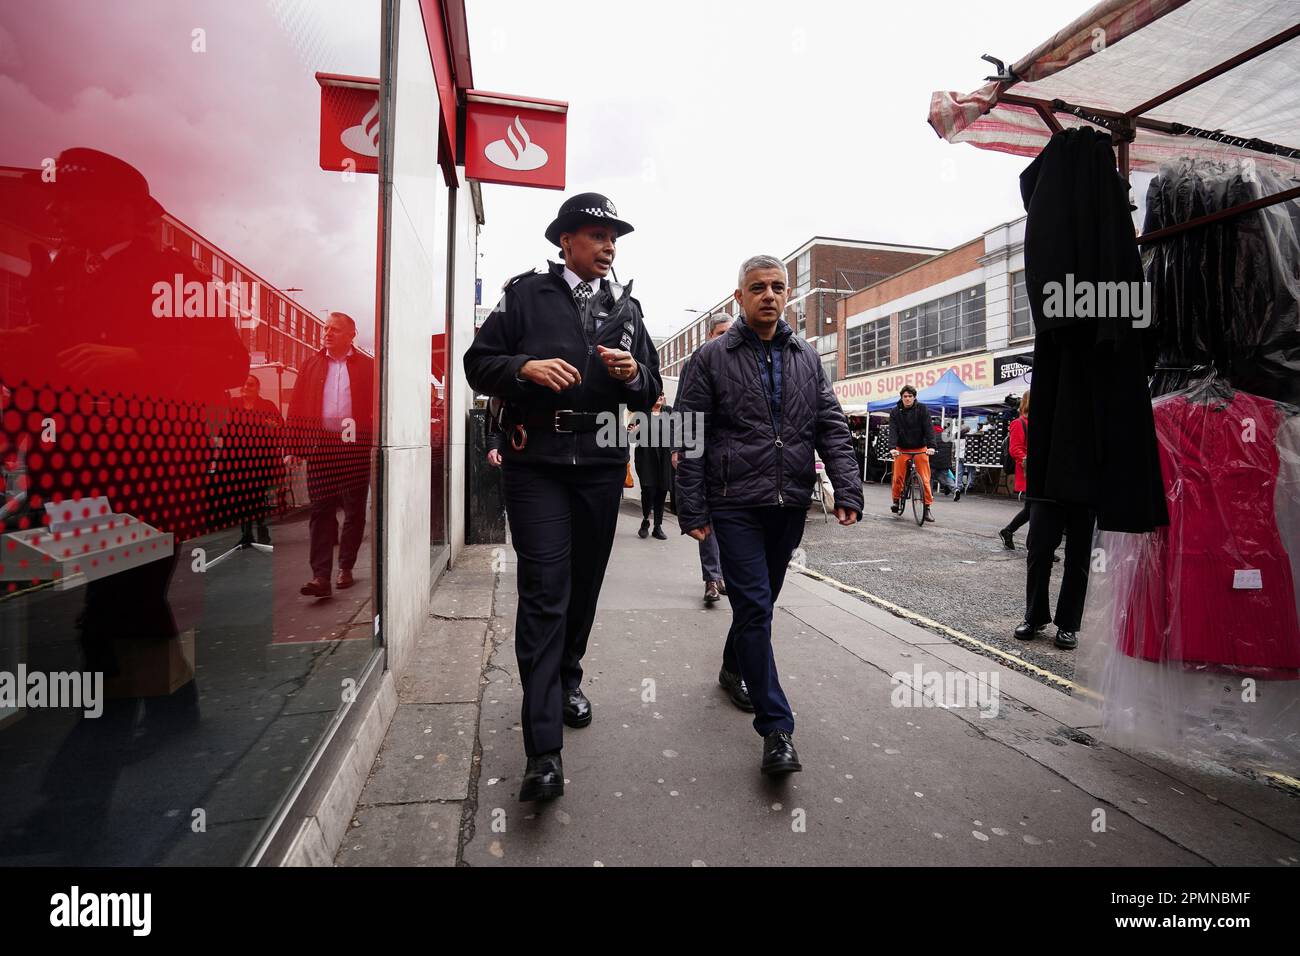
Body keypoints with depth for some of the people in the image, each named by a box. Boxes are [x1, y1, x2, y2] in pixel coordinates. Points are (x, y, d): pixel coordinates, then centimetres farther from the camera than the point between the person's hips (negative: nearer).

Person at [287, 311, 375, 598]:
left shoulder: (368, 367, 4)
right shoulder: (311, 365, 10)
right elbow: (297, 407, 6)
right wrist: (295, 446, -1)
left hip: (356, 448, -1)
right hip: (320, 446, 2)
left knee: (354, 511, 7)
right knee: (320, 511, -2)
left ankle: (345, 568, 22)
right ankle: (320, 576, -1)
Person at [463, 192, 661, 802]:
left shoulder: (627, 308, 17)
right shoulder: (526, 295, 5)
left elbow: (651, 394, 17)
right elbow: (478, 363, 3)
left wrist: (634, 373, -6)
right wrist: (525, 367, -16)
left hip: (601, 466, 4)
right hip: (537, 463, -4)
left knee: (584, 586, 14)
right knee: (543, 594, -10)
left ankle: (568, 677, 39)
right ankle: (543, 751, -6)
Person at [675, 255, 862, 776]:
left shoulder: (807, 358, 12)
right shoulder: (712, 358, 0)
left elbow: (832, 428, 7)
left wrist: (847, 489, -6)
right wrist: (693, 509, -8)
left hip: (790, 504, 5)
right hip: (736, 506, -4)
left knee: (761, 600, 17)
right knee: (754, 607, -7)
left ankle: (733, 669, 43)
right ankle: (777, 730, 1)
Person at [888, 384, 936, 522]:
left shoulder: (922, 409, -4)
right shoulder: (895, 412, -2)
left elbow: (928, 428, -13)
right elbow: (893, 430, -12)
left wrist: (931, 446, -27)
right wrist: (892, 447, -28)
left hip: (920, 449, -1)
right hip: (902, 449, 1)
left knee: (924, 478, -5)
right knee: (898, 477, -3)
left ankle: (927, 507, 1)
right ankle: (896, 501, 18)